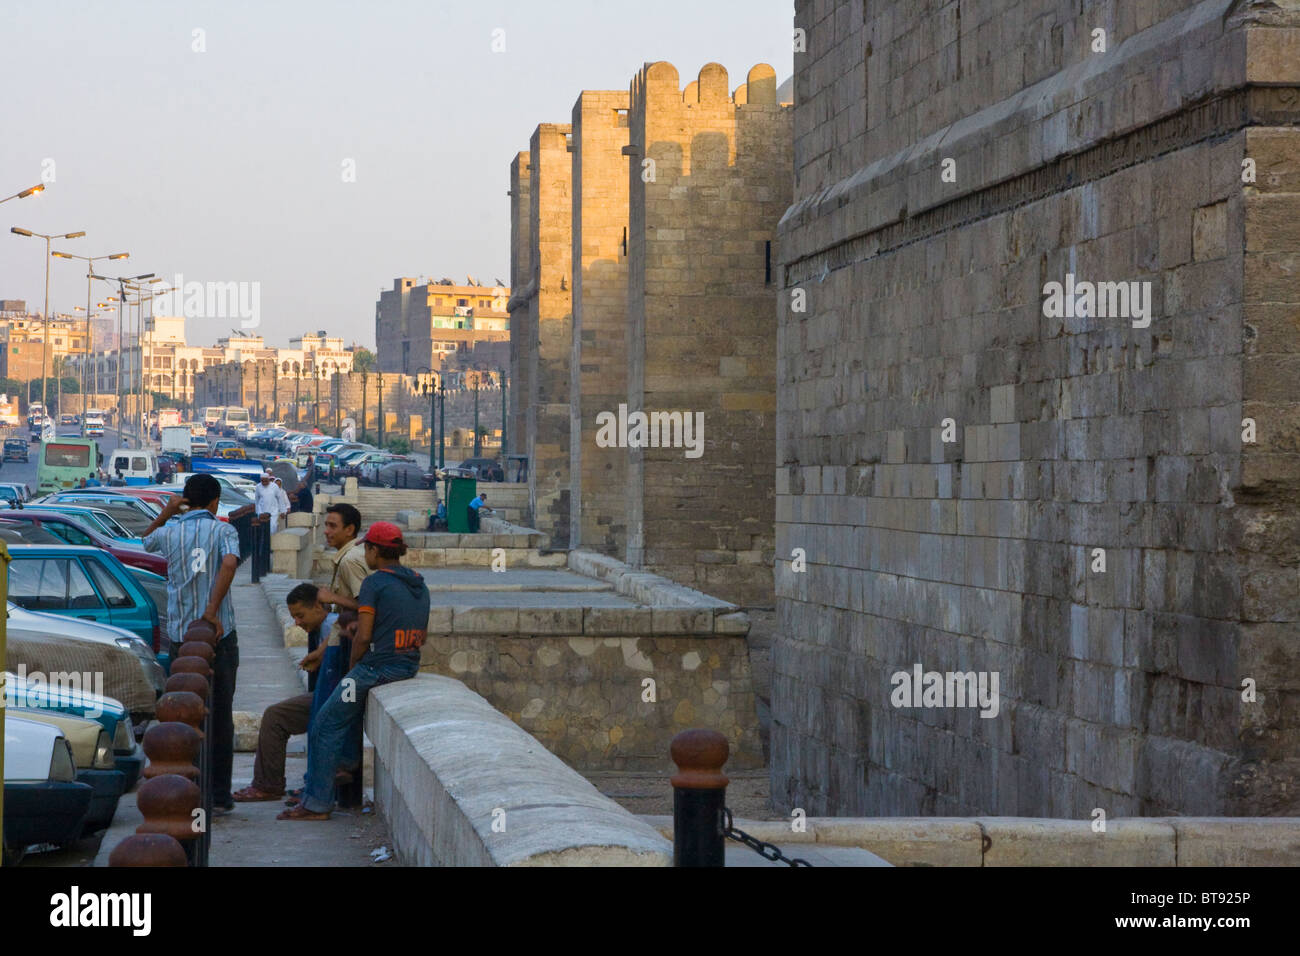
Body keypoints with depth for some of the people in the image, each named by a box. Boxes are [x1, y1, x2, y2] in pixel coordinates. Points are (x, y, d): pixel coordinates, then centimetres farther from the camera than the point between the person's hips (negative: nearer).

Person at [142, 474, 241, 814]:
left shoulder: (169, 532, 7)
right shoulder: (223, 530, -2)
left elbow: (145, 540, 31)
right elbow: (229, 563, -21)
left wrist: (165, 514, 16)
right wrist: (212, 611, -20)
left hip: (179, 634, 2)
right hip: (218, 633, -2)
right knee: (220, 716, 5)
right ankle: (218, 796, 5)